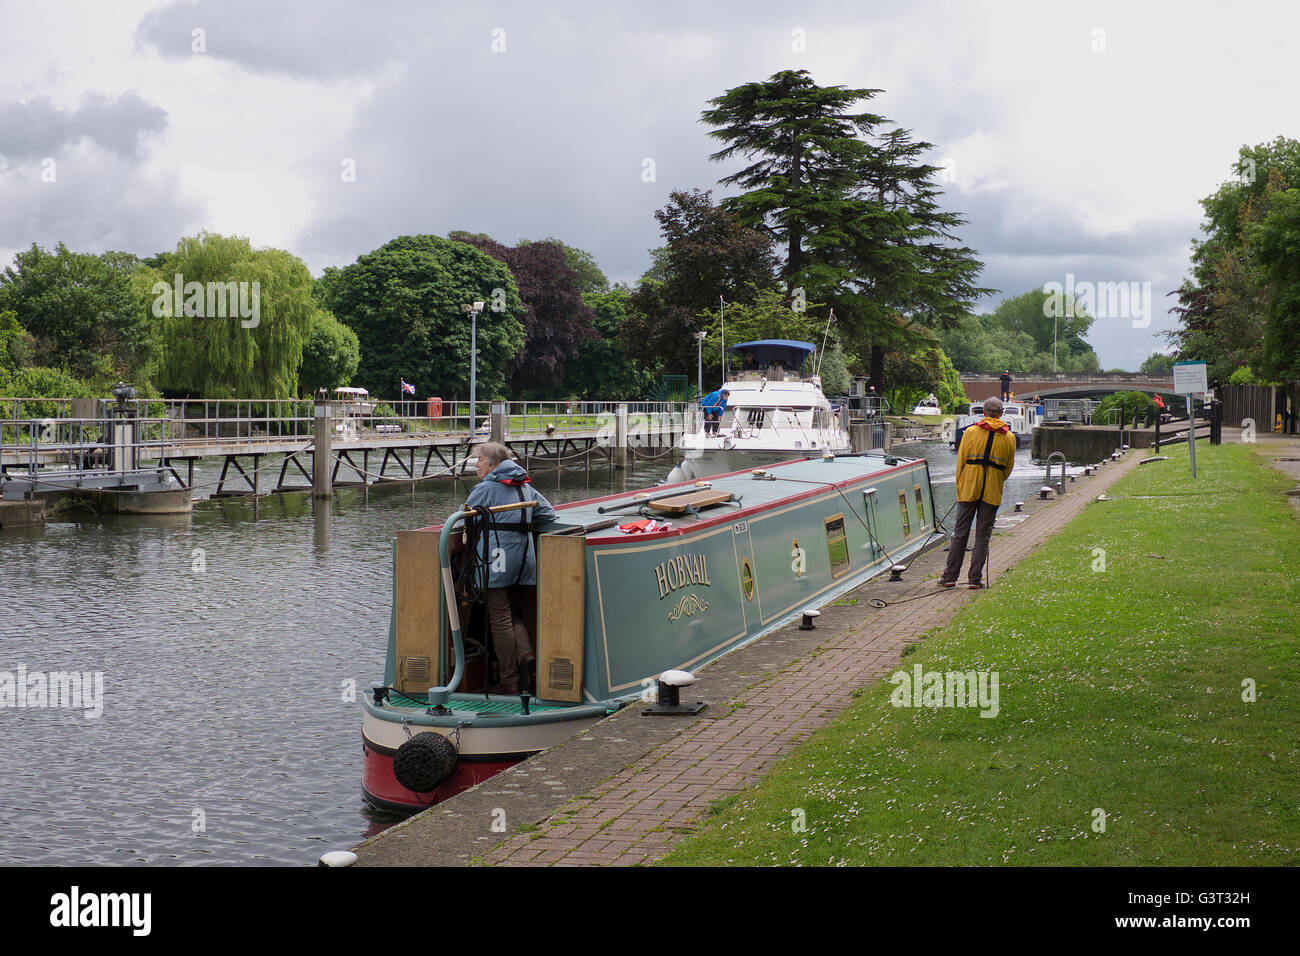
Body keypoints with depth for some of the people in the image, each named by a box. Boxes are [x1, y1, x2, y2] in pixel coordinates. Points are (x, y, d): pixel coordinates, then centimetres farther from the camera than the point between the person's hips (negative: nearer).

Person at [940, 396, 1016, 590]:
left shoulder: (971, 432, 1)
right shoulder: (1009, 437, 5)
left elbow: (961, 462, 2)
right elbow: (1008, 467, 12)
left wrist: (959, 487, 10)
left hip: (969, 488, 0)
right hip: (992, 493, 1)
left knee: (960, 532, 5)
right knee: (983, 535, 5)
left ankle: (950, 576, 7)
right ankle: (975, 579, 3)